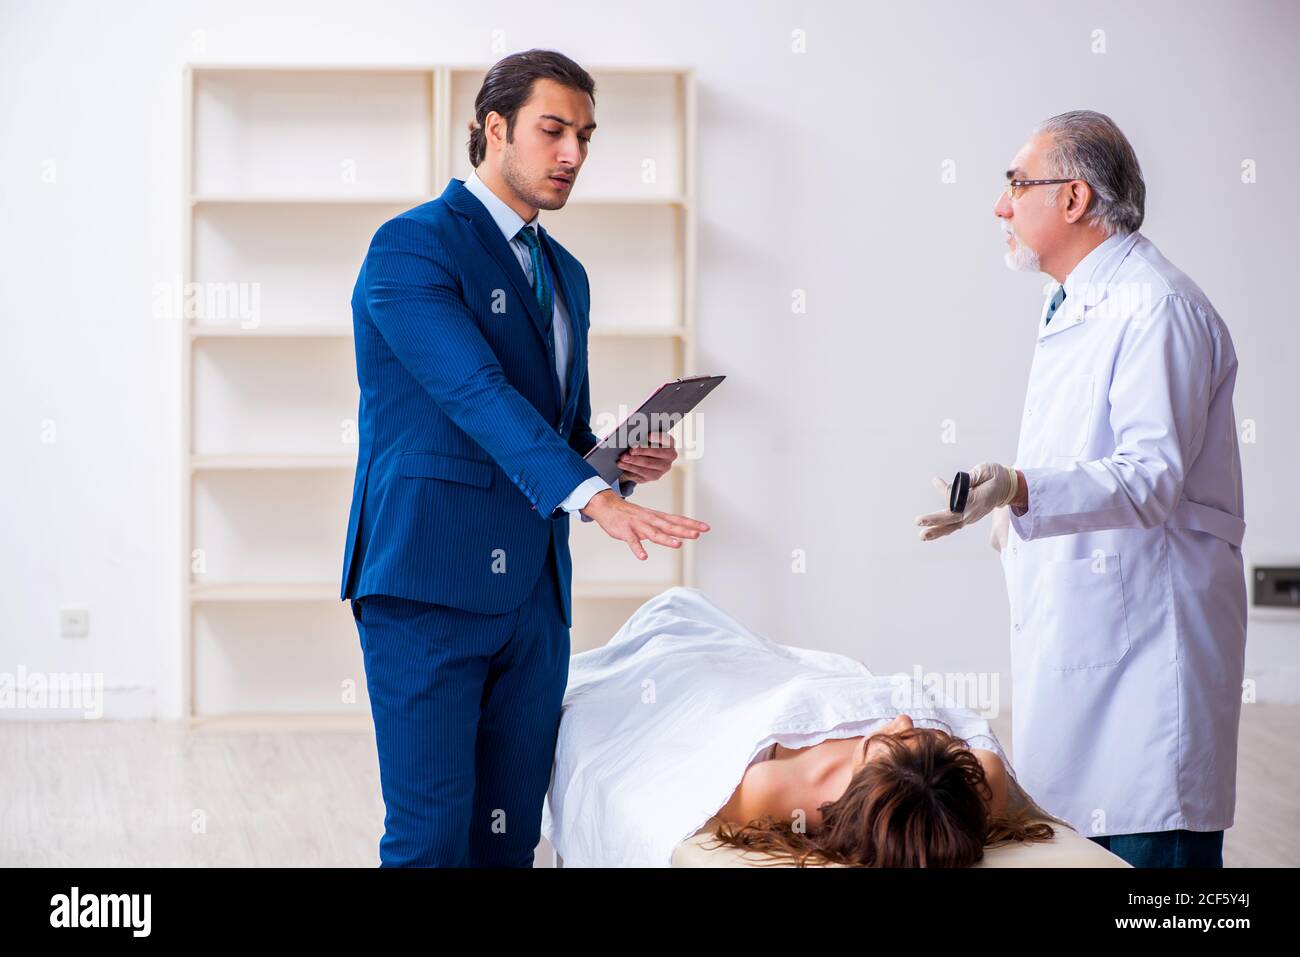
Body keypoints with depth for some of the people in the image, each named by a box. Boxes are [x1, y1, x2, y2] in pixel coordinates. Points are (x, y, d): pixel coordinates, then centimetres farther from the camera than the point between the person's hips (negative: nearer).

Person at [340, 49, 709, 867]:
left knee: (512, 834, 8)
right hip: (429, 583, -7)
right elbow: (477, 392, -21)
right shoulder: (412, 246, -7)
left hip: (533, 591, 7)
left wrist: (620, 461, 3)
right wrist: (593, 495, -32)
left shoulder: (565, 274, 19)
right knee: (431, 835, -7)